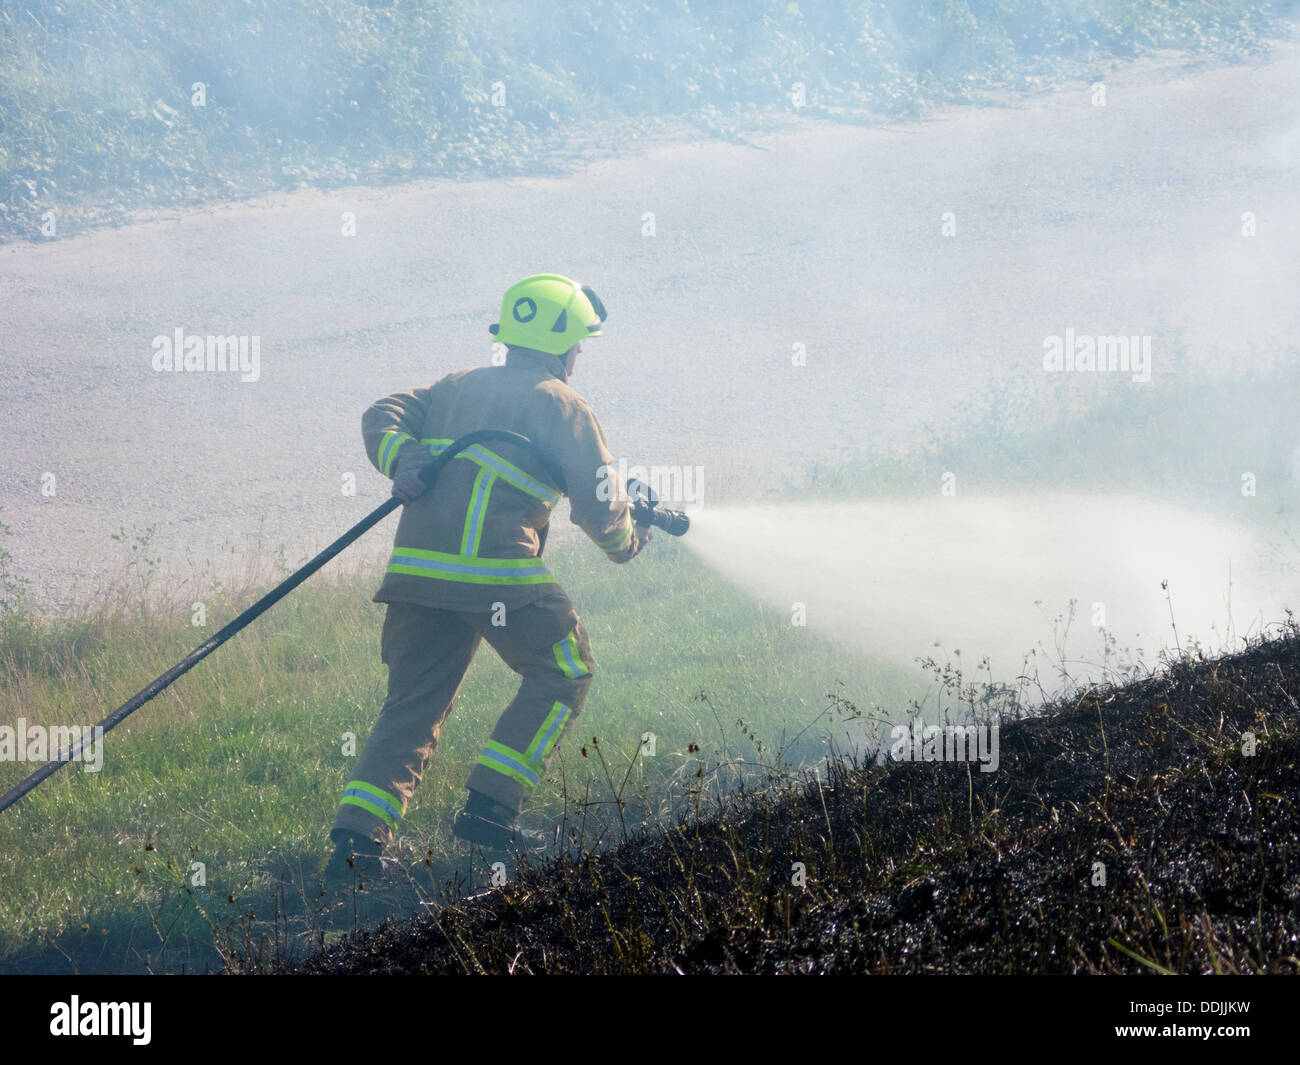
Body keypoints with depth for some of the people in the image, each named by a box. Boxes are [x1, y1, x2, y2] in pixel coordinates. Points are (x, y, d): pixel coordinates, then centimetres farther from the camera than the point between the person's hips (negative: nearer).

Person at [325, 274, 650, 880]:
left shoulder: (459, 388, 23)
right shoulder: (560, 407, 4)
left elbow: (383, 416, 13)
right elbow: (598, 505, 3)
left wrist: (401, 459, -3)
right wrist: (627, 542, 23)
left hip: (418, 567, 6)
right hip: (499, 572, -6)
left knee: (414, 705, 11)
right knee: (563, 672, 13)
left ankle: (357, 836, -5)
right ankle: (489, 808, 6)